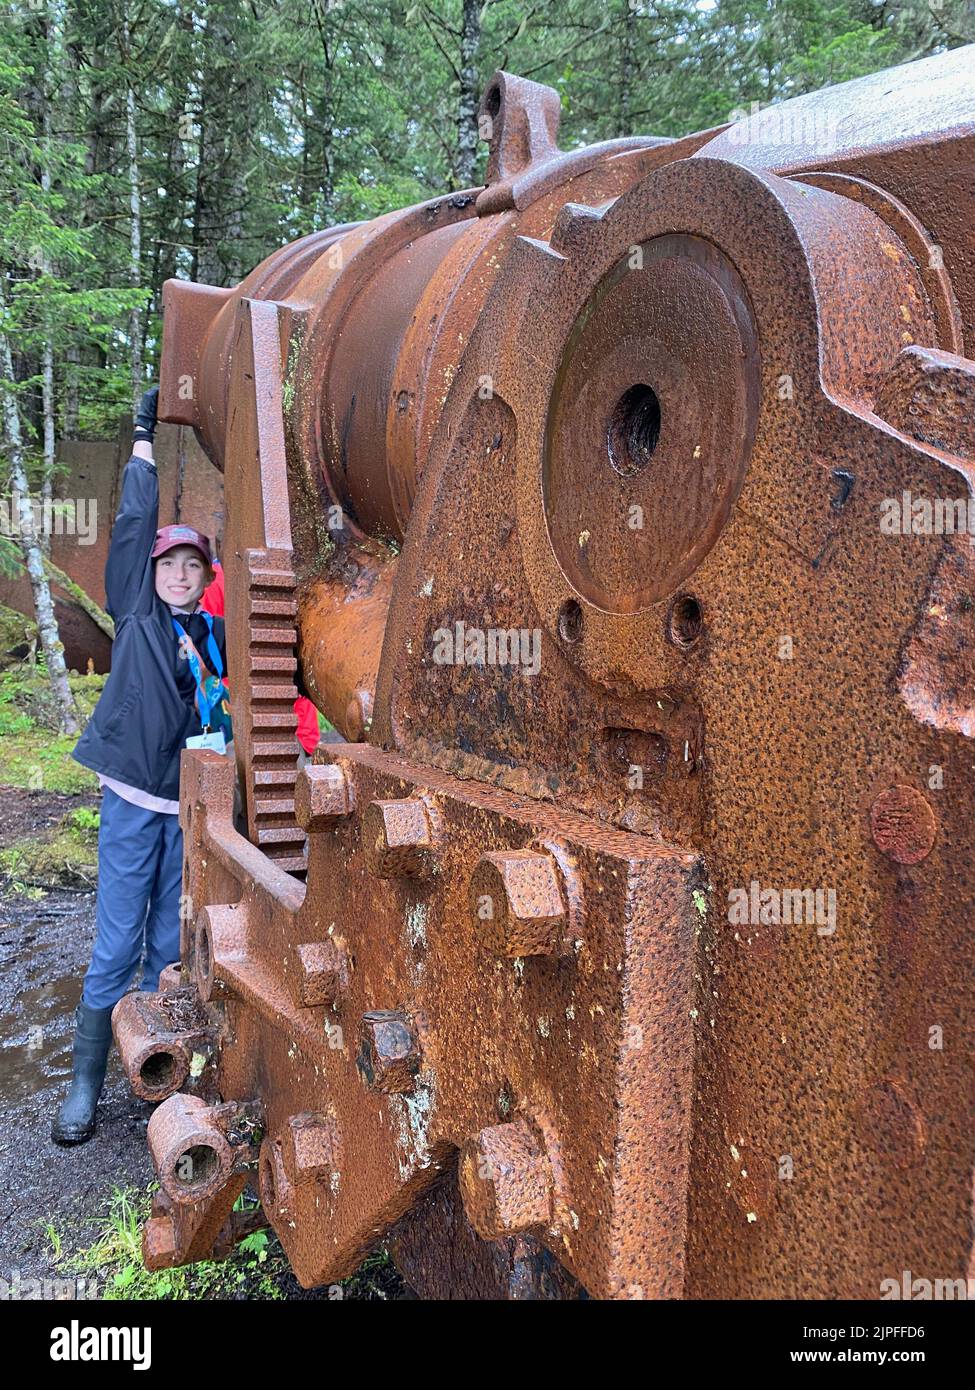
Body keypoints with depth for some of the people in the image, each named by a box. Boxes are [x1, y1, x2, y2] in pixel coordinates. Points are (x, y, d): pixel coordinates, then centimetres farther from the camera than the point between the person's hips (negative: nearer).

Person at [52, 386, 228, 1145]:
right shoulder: (136, 614, 3)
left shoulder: (217, 634, 9)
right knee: (116, 947, 0)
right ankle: (84, 1088, 12)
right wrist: (145, 439, -1)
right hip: (133, 801, -2)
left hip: (190, 806, 2)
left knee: (172, 945, 9)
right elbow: (133, 525, -3)